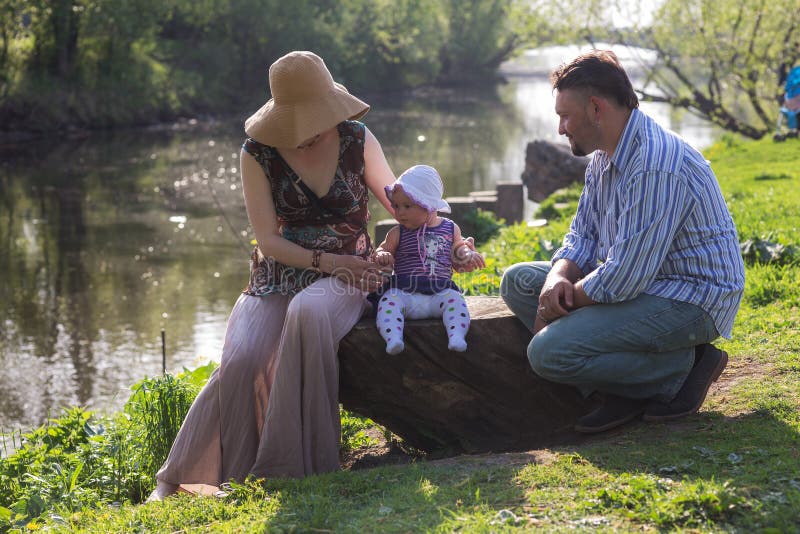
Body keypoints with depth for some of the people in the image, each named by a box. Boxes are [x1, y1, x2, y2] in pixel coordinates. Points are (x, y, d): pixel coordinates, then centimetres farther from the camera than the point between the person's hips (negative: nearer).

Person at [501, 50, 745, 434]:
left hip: (690, 299, -10)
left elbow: (624, 278, -28)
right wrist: (559, 279, -11)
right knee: (518, 281, 6)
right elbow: (582, 236, 12)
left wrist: (558, 306, -13)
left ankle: (684, 366, -6)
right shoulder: (606, 157, 8)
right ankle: (621, 387, -2)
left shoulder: (656, 168, -26)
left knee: (548, 352, -23)